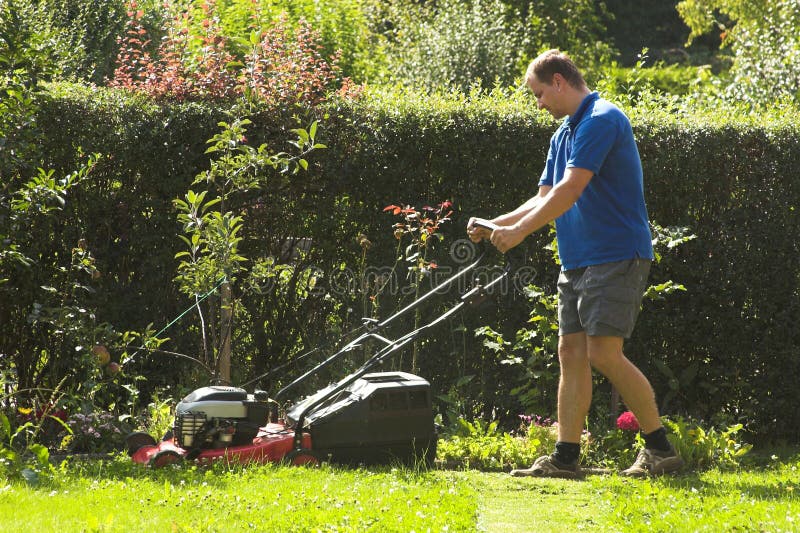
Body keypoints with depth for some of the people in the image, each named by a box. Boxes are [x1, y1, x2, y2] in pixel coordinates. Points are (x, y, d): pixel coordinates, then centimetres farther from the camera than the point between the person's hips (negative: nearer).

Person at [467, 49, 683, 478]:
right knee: (571, 353, 4)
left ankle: (660, 449, -4)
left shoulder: (602, 120, -13)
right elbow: (545, 200, 20)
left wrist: (520, 231, -18)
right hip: (576, 261, 10)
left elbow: (570, 190, -20)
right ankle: (565, 457, 5)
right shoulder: (563, 135, 18)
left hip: (616, 257, -10)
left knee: (604, 353, -14)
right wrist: (496, 225, 8)